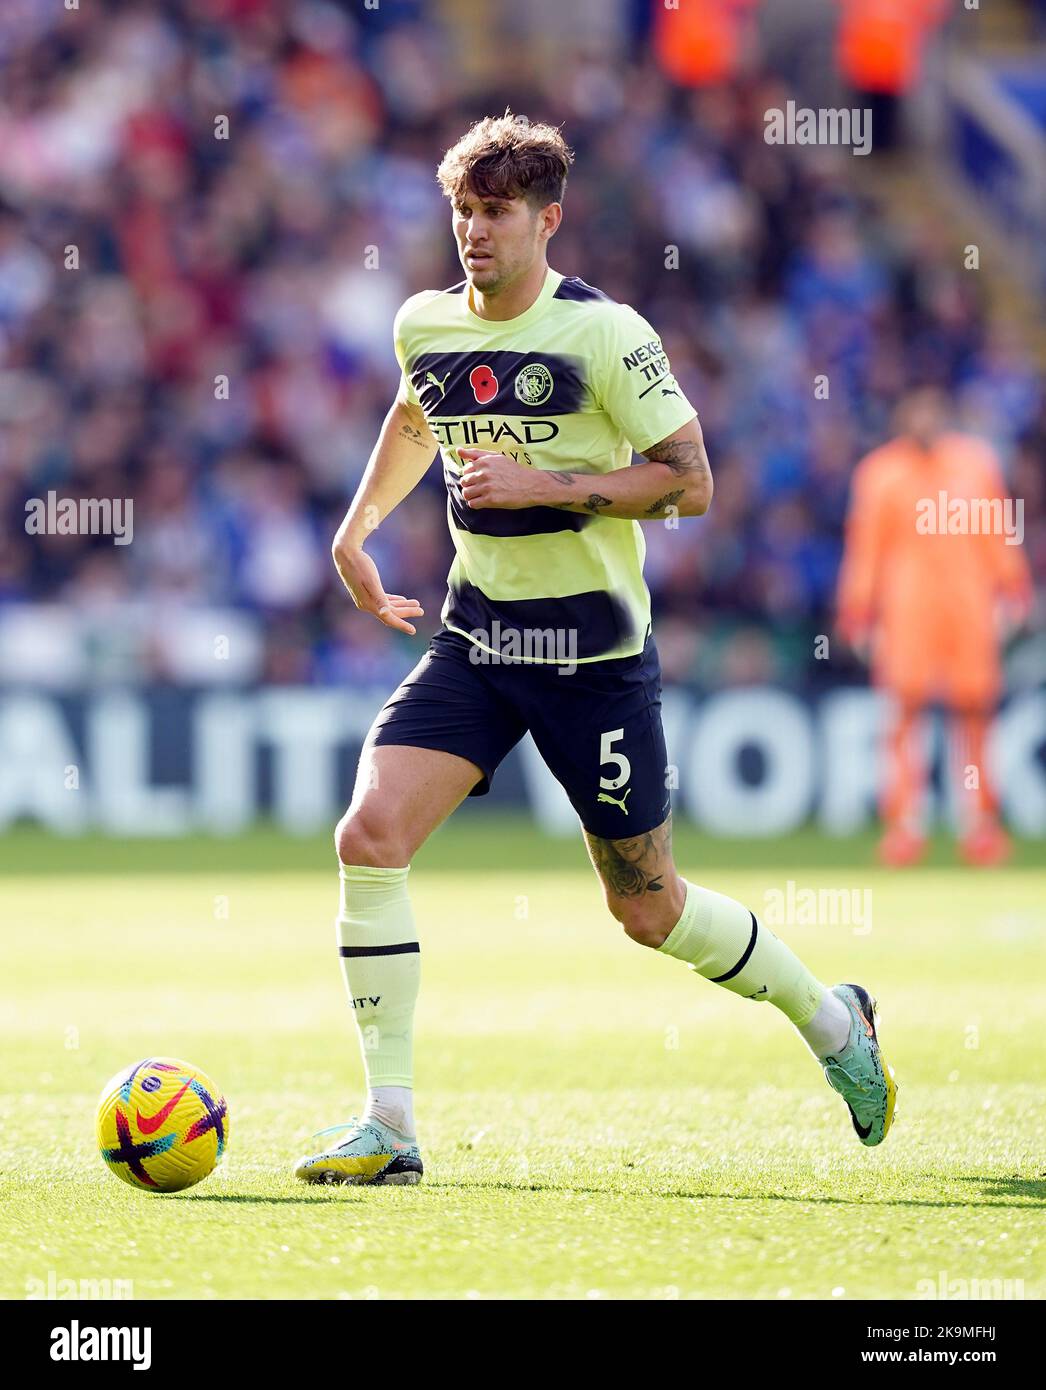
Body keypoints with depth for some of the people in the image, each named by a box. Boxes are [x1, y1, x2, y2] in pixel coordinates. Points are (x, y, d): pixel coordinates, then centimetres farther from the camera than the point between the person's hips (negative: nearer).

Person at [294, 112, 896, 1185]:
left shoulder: (603, 334, -12)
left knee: (645, 907, 3)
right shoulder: (424, 326, 6)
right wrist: (357, 526, 20)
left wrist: (541, 483, -20)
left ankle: (832, 1021, 30)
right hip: (475, 641, 5)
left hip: (592, 649, -5)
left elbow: (690, 482, -13)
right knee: (370, 835, -16)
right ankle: (388, 1126, -9)